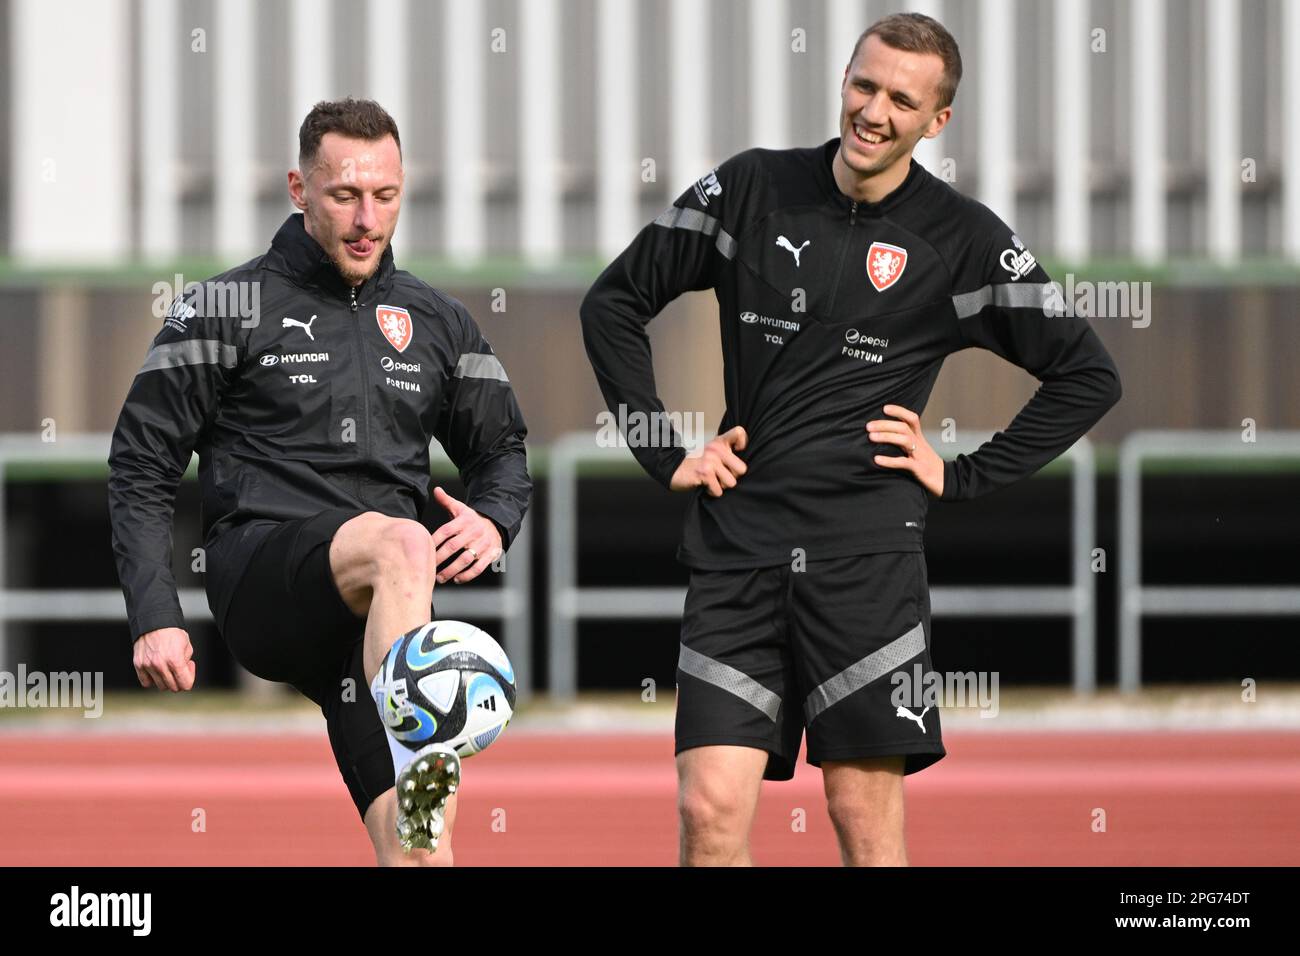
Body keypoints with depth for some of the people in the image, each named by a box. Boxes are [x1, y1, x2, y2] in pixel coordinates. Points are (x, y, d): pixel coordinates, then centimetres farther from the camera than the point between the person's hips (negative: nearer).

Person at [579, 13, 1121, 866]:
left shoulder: (965, 240, 2)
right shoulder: (752, 188, 6)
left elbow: (1087, 377, 8)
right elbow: (614, 303, 15)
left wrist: (963, 476, 2)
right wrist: (664, 452, 7)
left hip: (868, 549, -2)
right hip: (737, 540, 2)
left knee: (868, 818, -3)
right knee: (712, 808, -7)